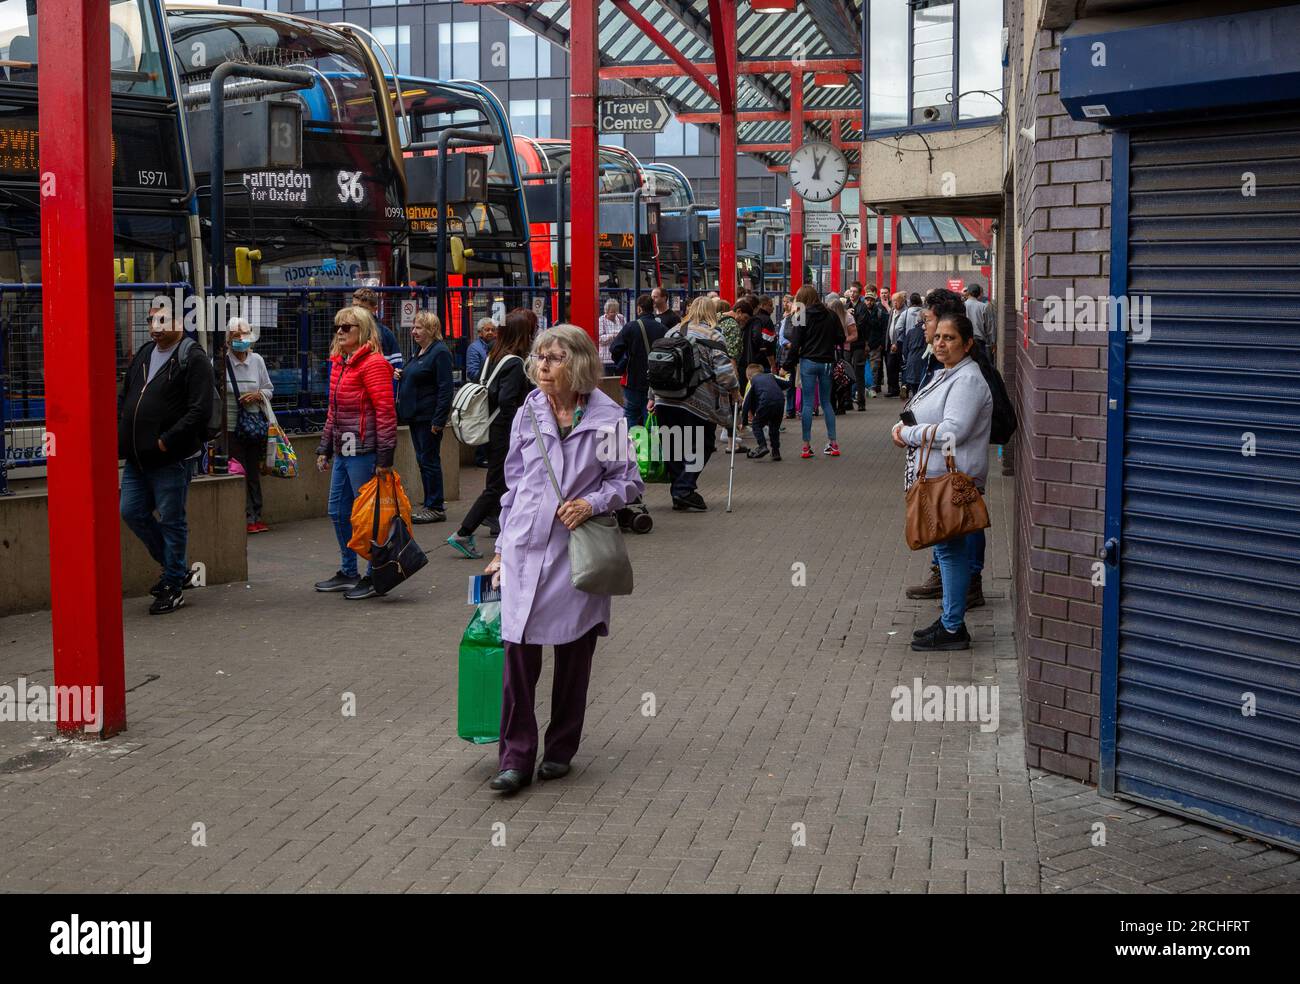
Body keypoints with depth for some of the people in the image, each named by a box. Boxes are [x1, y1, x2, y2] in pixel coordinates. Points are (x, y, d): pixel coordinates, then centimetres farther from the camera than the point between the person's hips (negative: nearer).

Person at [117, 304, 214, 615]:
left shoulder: (193, 358, -9)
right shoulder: (143, 355, 15)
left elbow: (200, 411, -17)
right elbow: (123, 399, 23)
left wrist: (166, 441, -20)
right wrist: (122, 437, 8)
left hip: (170, 459, -8)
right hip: (137, 458, 8)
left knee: (172, 521, 1)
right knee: (131, 512, 10)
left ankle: (174, 585, 13)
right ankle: (177, 569, 25)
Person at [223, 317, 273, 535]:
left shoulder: (257, 360, 7)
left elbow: (269, 388, 16)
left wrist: (258, 395, -6)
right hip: (231, 425, -4)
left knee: (254, 473, 10)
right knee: (239, 473, -4)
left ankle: (256, 517, 17)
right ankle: (246, 518, 1)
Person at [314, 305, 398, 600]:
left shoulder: (373, 363, -12)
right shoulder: (339, 363, 16)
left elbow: (385, 412, -17)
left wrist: (385, 457, -20)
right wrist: (325, 449, 21)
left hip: (363, 451, -10)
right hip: (343, 451, 10)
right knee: (338, 512, 16)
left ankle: (375, 578, 6)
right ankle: (348, 573, 29)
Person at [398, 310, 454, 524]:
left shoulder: (440, 352, -14)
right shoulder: (419, 352, 15)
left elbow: (445, 389, -19)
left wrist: (438, 420, -22)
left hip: (428, 417, -9)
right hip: (415, 416, 10)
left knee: (429, 460, -5)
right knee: (423, 459, 13)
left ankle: (435, 507, 1)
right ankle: (430, 502, 21)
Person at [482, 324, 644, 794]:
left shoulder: (606, 416, -3)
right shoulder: (528, 414, 5)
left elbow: (629, 480, 4)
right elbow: (513, 484, 13)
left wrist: (592, 503, -15)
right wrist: (502, 548, 14)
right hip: (527, 547, 2)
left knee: (573, 655, 8)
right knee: (518, 651, -6)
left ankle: (561, 750, 23)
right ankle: (516, 758, 0)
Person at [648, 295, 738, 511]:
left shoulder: (671, 332, 17)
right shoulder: (712, 335, -1)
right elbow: (723, 370, -9)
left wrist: (652, 397, 23)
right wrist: (734, 390, 6)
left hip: (664, 401, 5)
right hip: (696, 402, -5)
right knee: (702, 446, 4)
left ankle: (679, 493, 15)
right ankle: (684, 491, -6)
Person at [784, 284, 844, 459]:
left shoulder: (803, 316, -6)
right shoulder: (831, 315, 4)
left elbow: (796, 343, -7)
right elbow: (840, 339, 5)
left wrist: (789, 364, 1)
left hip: (808, 362, -4)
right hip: (827, 362, 4)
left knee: (808, 403, 0)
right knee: (826, 402, 14)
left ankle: (806, 445, -1)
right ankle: (833, 443, 11)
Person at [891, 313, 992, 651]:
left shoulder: (967, 380, -15)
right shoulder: (944, 375, 17)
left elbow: (952, 431, -24)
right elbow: (926, 419, 24)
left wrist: (908, 434, -13)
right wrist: (904, 429, 1)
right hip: (935, 476, 10)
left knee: (951, 548, -6)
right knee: (946, 547, 16)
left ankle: (953, 629, 0)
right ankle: (949, 617, 25)